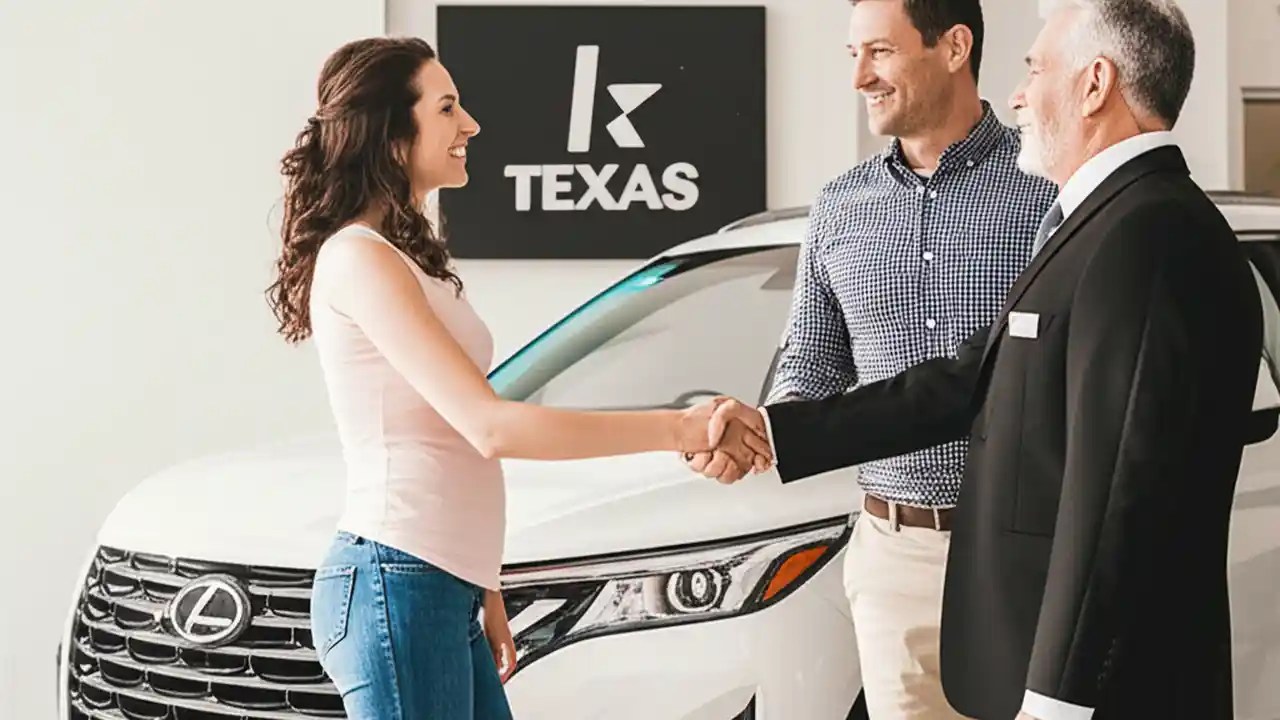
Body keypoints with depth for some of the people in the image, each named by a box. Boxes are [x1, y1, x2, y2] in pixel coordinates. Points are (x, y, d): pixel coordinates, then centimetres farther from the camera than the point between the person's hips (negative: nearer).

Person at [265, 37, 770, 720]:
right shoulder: (358, 259, -13)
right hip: (394, 586, -9)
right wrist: (676, 429, -17)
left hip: (444, 585, 9)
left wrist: (482, 591, 15)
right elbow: (490, 426, -20)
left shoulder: (405, 258, 17)